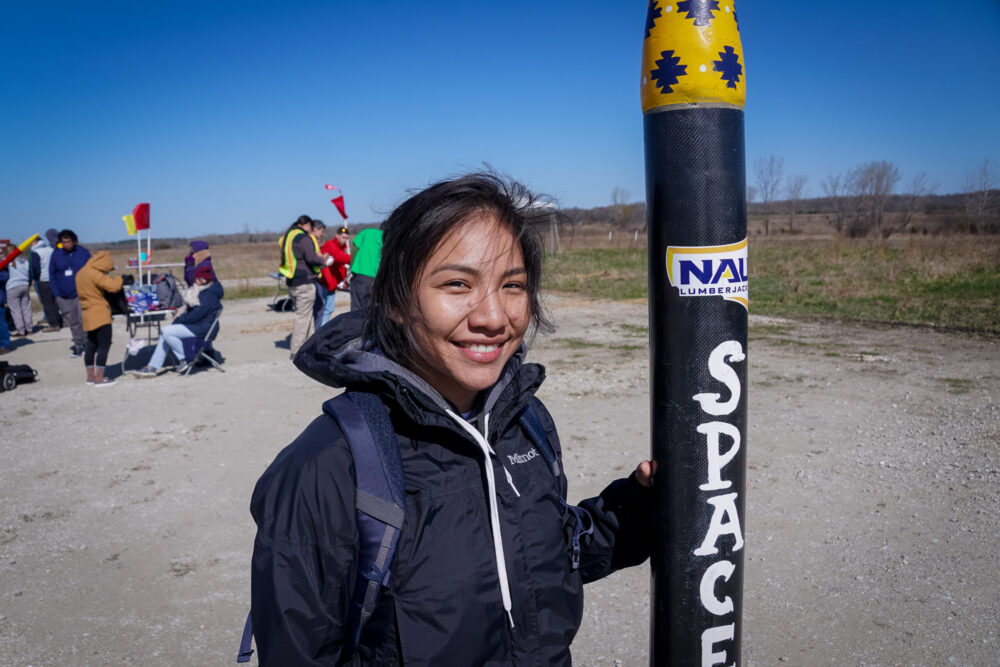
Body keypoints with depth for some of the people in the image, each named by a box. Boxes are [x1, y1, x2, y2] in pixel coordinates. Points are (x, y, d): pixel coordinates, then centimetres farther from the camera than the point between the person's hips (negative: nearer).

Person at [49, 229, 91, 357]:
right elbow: (52, 275, 11)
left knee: (83, 319, -9)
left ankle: (86, 344, 4)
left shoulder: (83, 252, 1)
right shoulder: (56, 254, 5)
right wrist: (56, 294, 3)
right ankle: (78, 345, 18)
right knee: (72, 323, 7)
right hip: (64, 297, 2)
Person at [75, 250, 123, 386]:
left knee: (91, 345, 16)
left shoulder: (81, 273, 15)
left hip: (88, 315, 10)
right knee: (104, 345, -6)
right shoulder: (95, 274, -16)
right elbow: (113, 286, -21)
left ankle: (90, 376, 23)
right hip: (99, 314, -10)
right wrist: (119, 278, -2)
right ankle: (99, 378, -7)